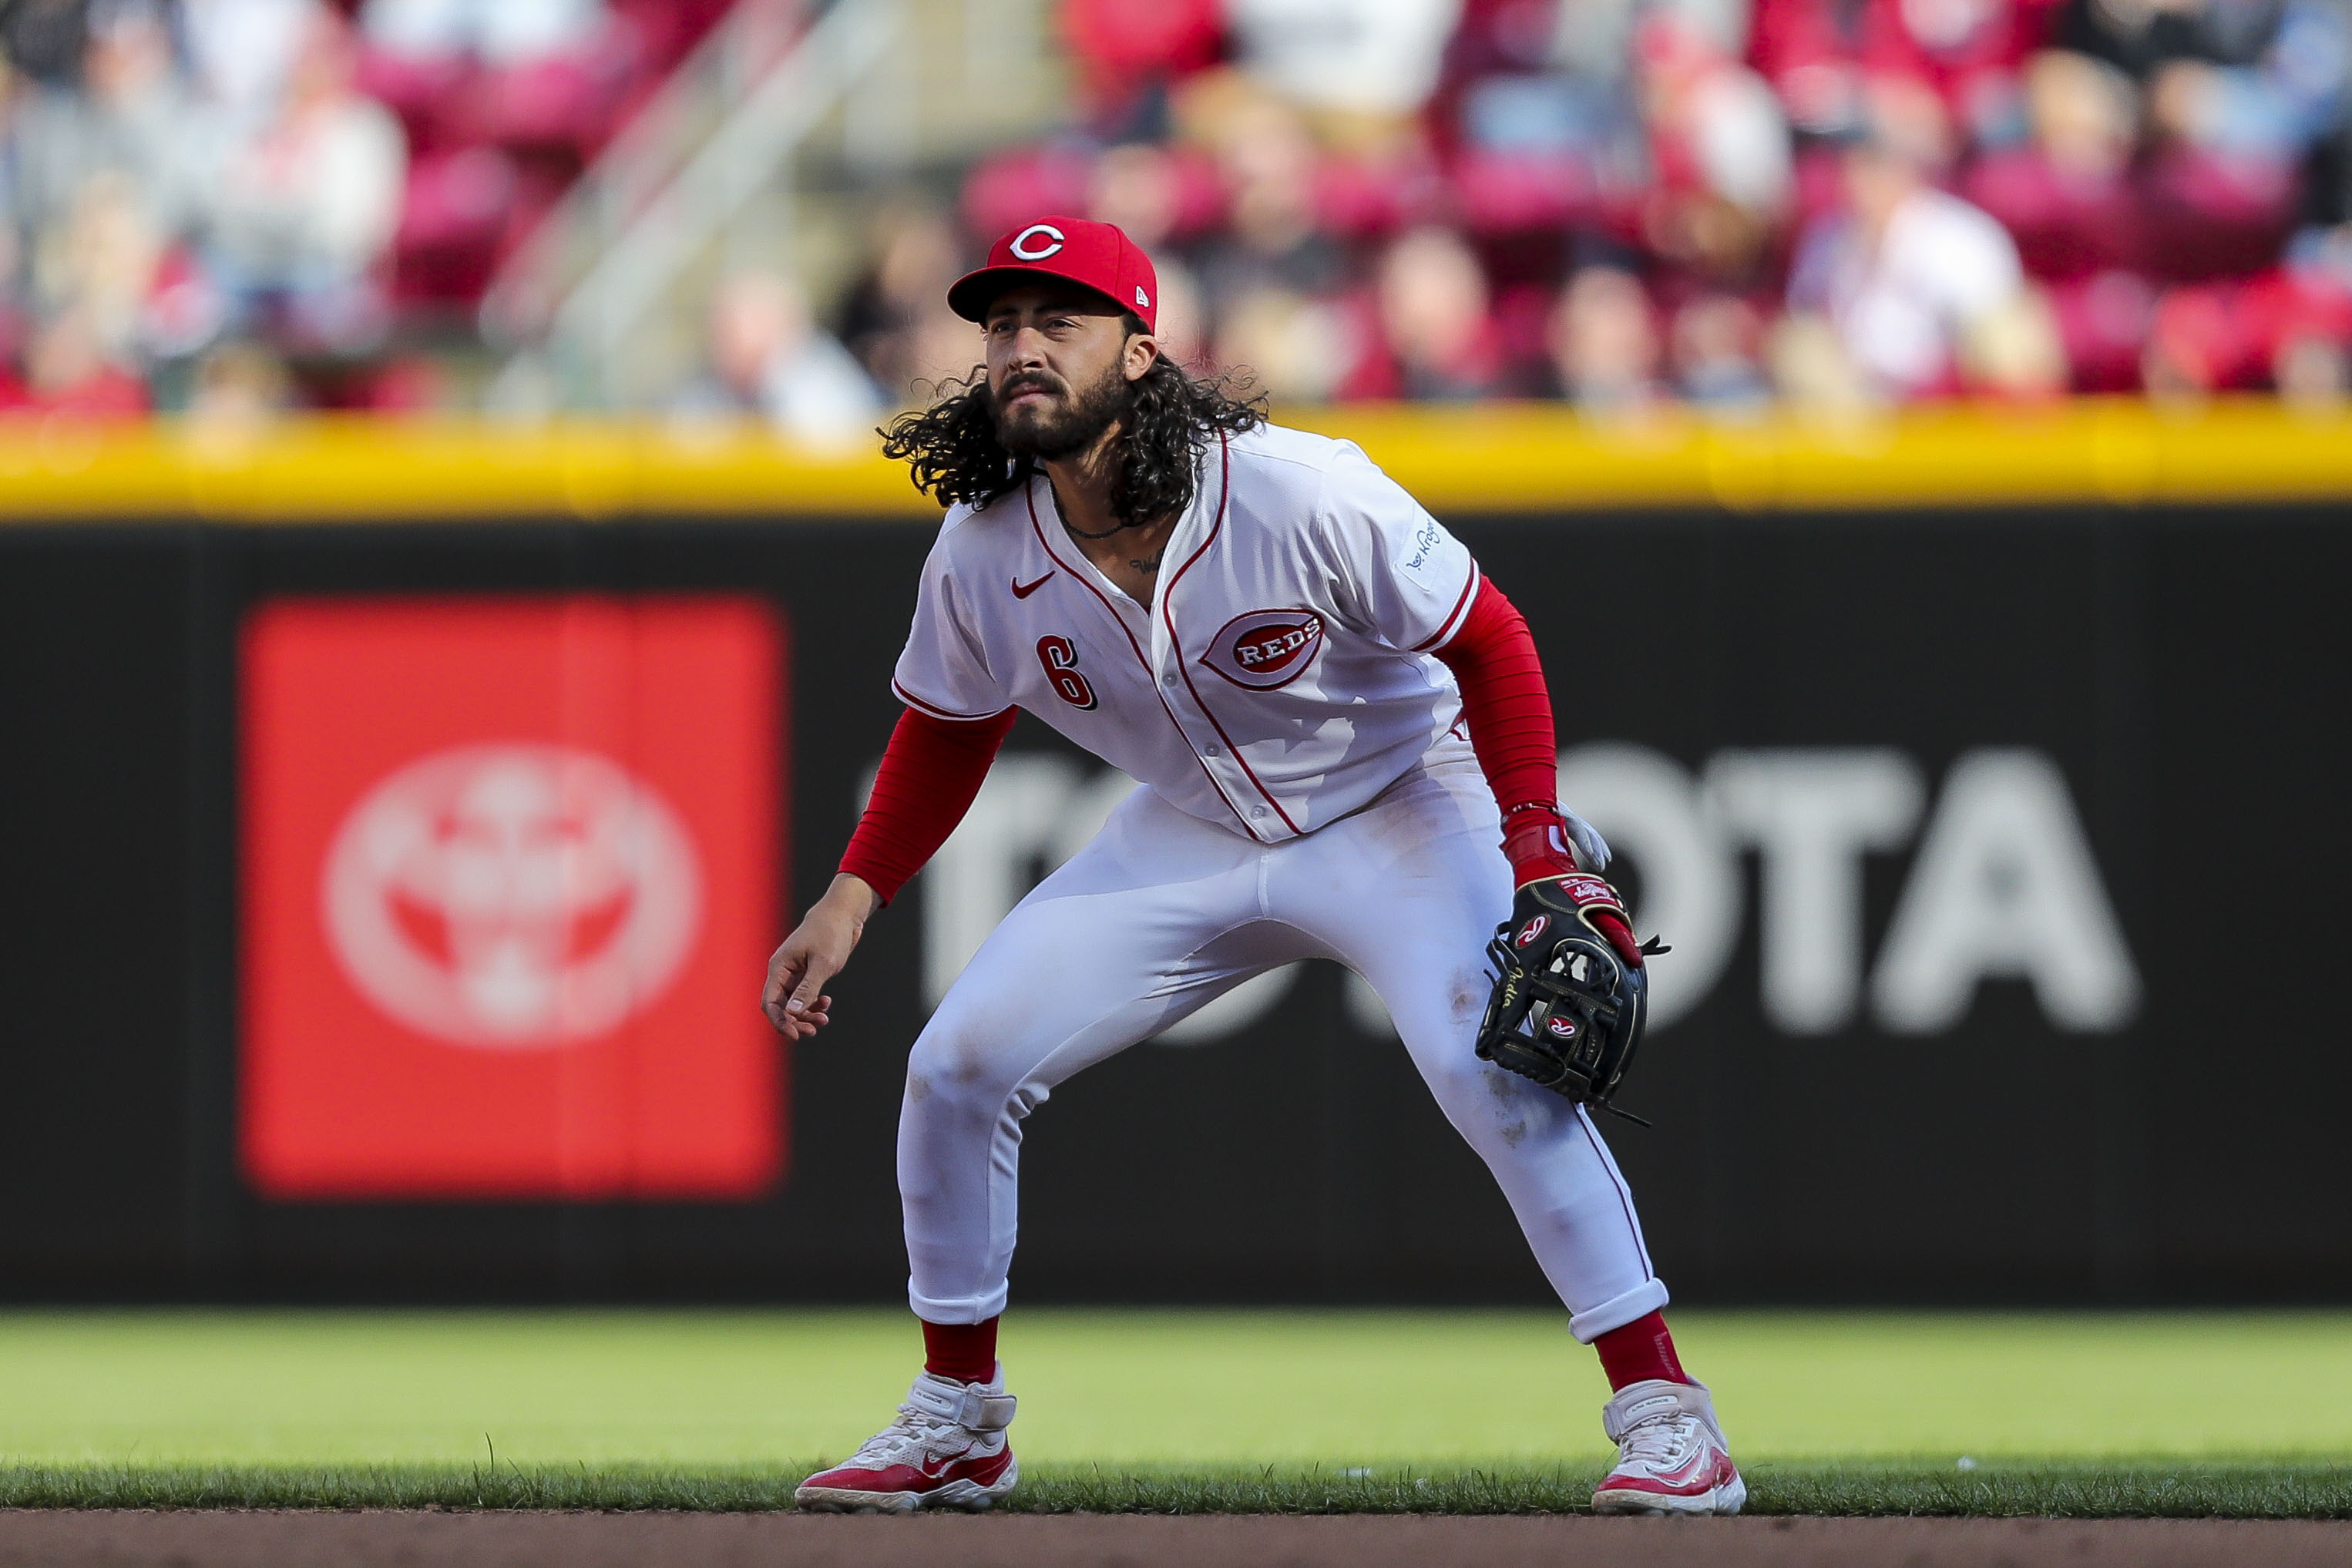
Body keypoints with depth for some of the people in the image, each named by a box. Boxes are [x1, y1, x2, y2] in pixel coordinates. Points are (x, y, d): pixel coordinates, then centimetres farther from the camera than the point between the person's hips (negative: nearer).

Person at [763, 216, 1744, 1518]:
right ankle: (957, 1427, 13)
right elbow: (949, 727, 5)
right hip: (1189, 842, 5)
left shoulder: (1307, 497, -30)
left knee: (1490, 1069, -28)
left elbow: (1488, 643, -17)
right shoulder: (983, 554, -16)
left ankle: (1662, 1410, -18)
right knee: (957, 1065, -5)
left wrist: (1537, 851, -25)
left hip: (1395, 810, -4)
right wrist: (851, 898, -5)